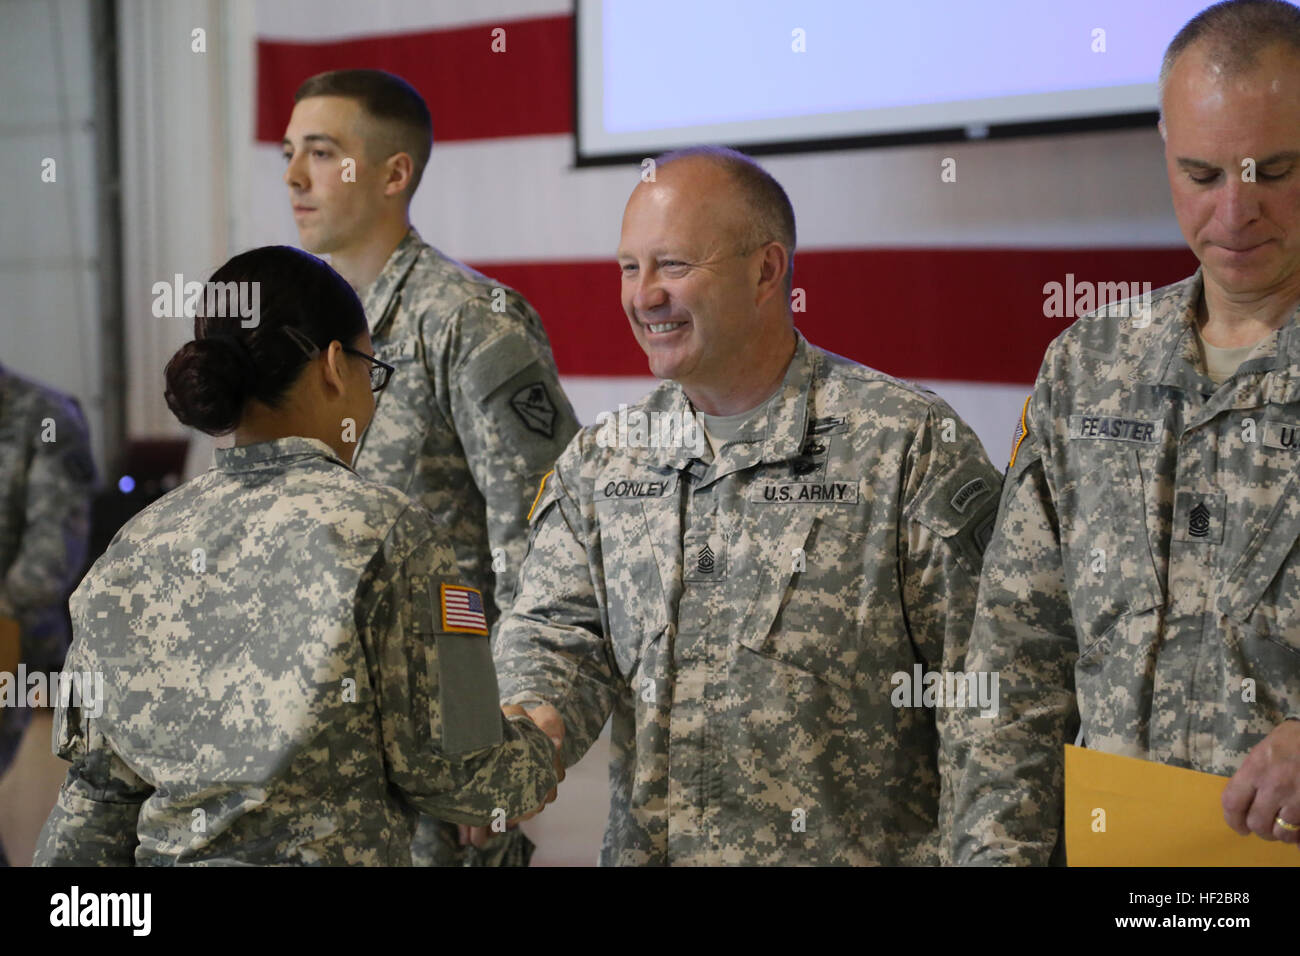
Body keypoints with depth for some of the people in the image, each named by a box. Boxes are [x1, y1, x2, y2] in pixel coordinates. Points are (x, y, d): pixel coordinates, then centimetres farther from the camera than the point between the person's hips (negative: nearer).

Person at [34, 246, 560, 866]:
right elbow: (443, 767, -11)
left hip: (168, 852, 6)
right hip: (334, 856, -6)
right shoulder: (387, 532, -11)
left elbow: (100, 789, 5)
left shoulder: (140, 541, 4)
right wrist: (532, 752, 8)